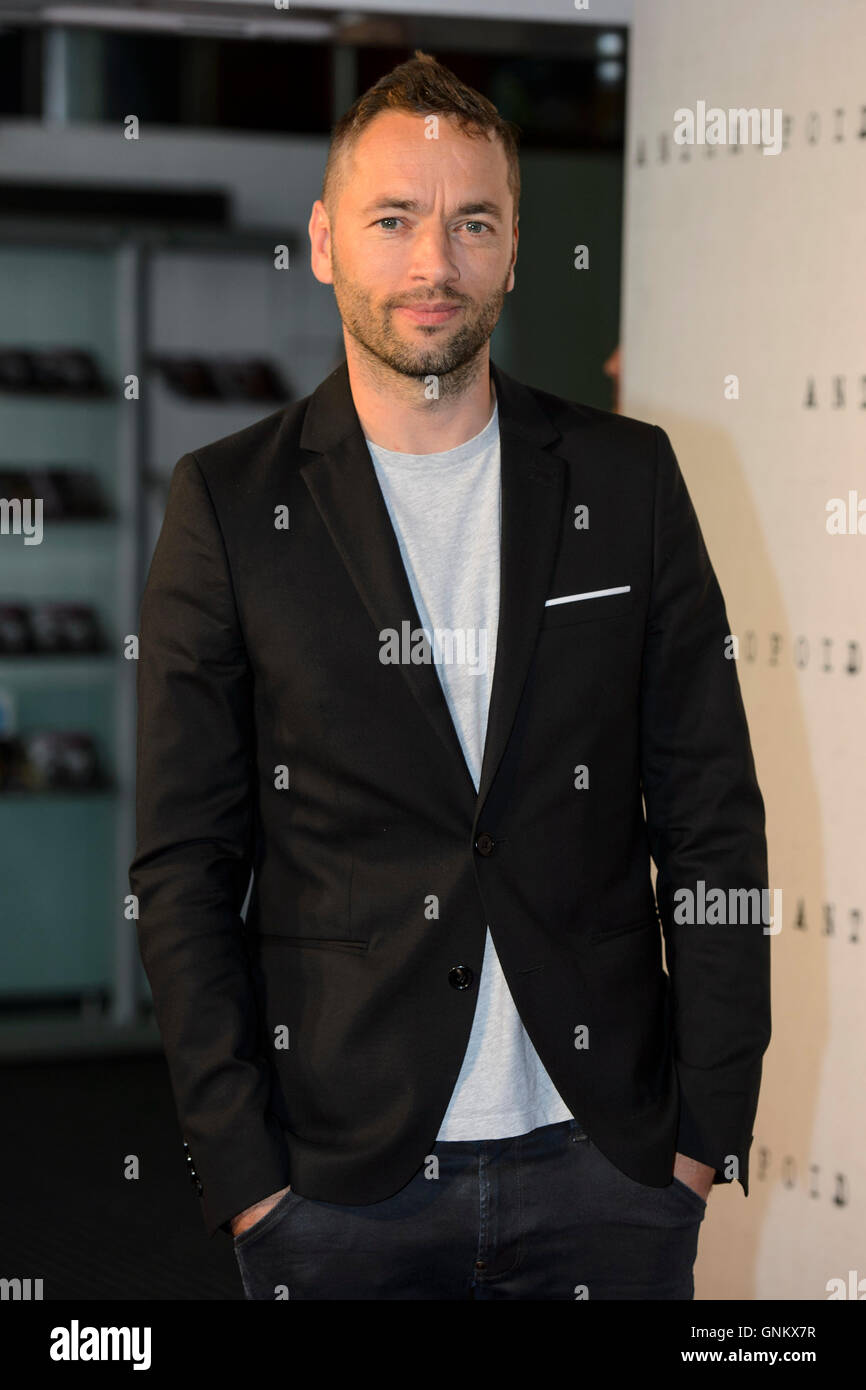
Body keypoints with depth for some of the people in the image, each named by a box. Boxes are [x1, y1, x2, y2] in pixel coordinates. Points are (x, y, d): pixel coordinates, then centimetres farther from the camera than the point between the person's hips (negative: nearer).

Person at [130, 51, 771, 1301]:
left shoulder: (628, 479, 3)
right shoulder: (228, 504, -1)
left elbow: (712, 821, 5)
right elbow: (185, 862, -1)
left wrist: (712, 1125, -1)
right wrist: (241, 1169, -7)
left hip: (606, 1156, 1)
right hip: (339, 1180, -1)